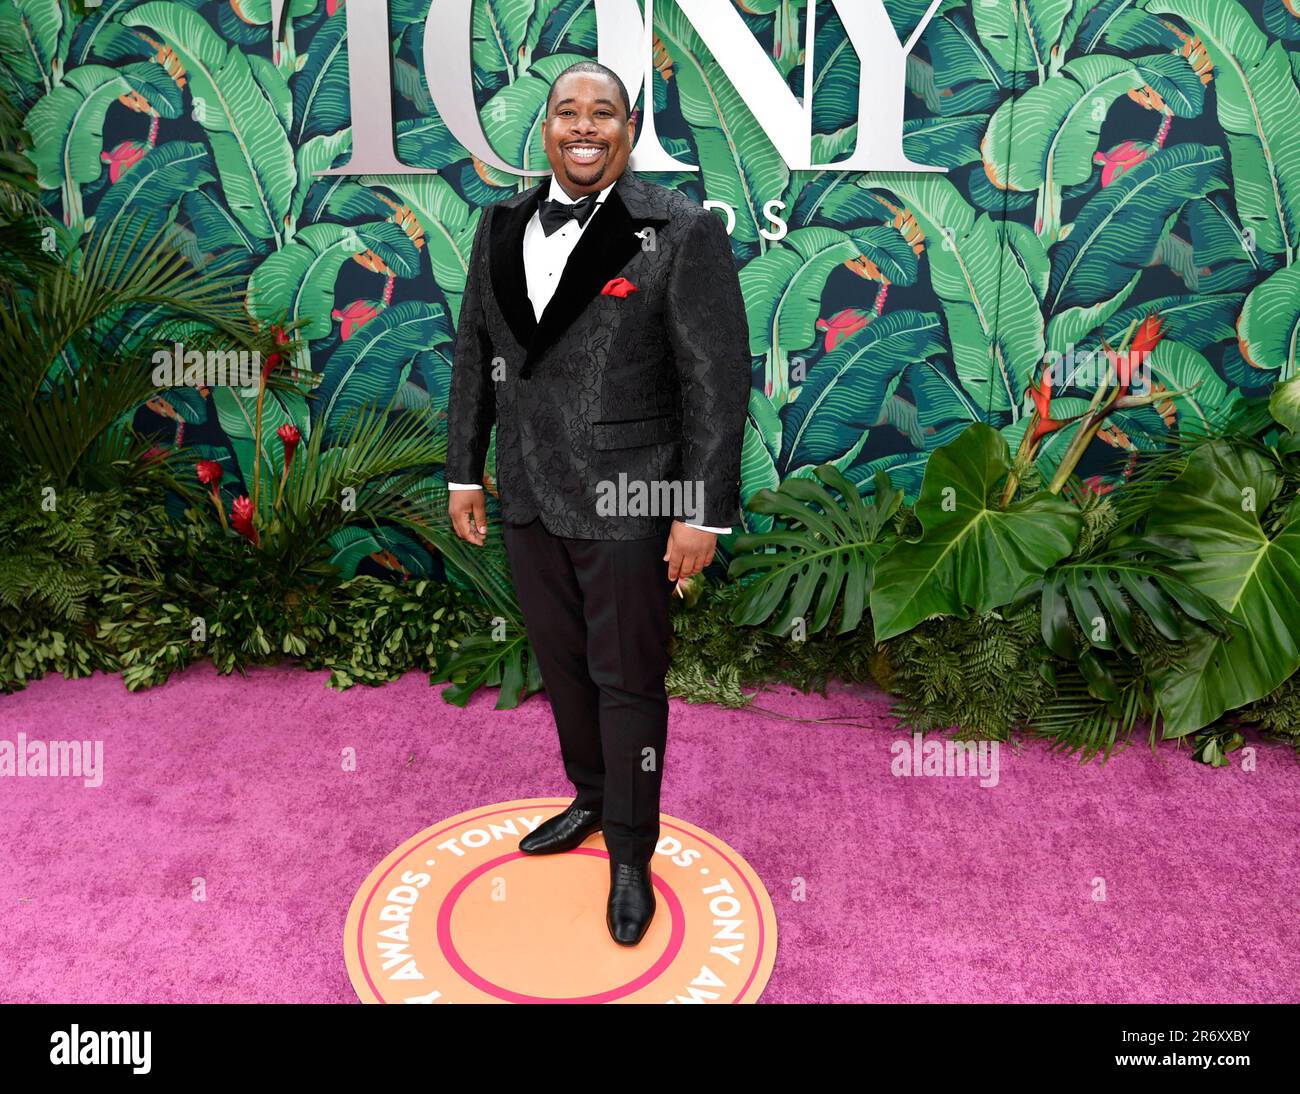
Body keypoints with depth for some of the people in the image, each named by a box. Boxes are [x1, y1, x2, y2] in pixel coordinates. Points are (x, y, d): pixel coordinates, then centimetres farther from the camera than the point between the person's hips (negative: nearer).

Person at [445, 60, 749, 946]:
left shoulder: (682, 233, -11)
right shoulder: (503, 226, 6)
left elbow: (718, 378, -12)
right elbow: (474, 354, 13)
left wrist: (703, 512, -14)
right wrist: (464, 471, 13)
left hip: (627, 504, -5)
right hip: (529, 496, 6)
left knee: (628, 679, 7)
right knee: (561, 663, 19)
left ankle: (632, 856, 26)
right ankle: (591, 799, 43)